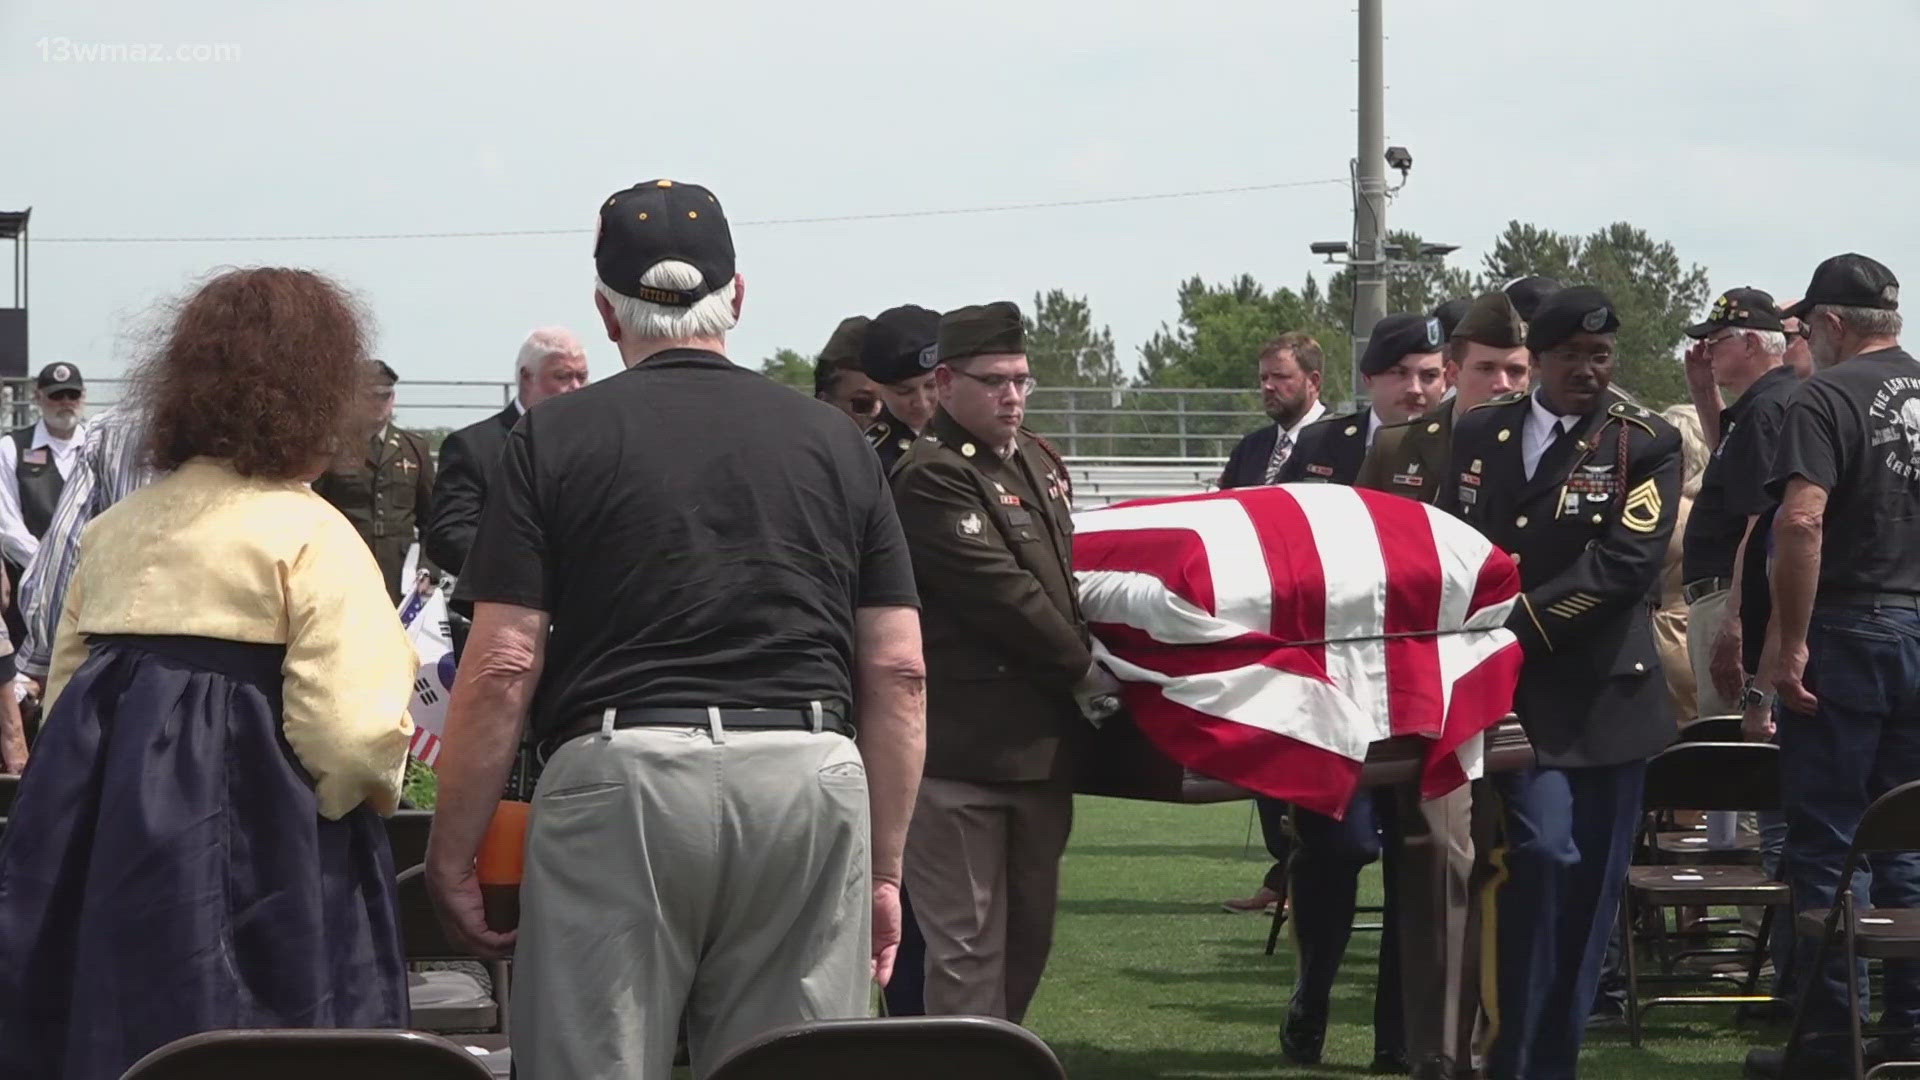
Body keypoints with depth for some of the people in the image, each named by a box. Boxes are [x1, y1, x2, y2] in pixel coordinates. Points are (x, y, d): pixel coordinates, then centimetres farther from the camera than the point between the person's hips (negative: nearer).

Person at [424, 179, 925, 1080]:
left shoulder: (554, 439, 4)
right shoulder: (832, 440, 12)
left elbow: (502, 669, -3)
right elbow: (899, 674, 9)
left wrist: (450, 860, 4)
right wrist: (884, 866, 14)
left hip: (619, 775, -3)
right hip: (813, 784, 3)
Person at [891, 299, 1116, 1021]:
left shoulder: (1036, 464, 16)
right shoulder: (932, 476, -13)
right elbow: (999, 593, -17)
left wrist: (1085, 660, 13)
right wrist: (1084, 671, -8)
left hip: (1041, 741, 9)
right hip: (965, 745, -9)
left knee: (1029, 932, 15)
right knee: (968, 943, -6)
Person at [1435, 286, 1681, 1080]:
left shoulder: (1645, 446, -3)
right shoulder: (1478, 434, 9)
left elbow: (1626, 563, -14)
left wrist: (1523, 621, -20)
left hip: (1603, 695, -1)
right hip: (1511, 688, 1)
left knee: (1588, 881, 1)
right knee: (1545, 856, -9)